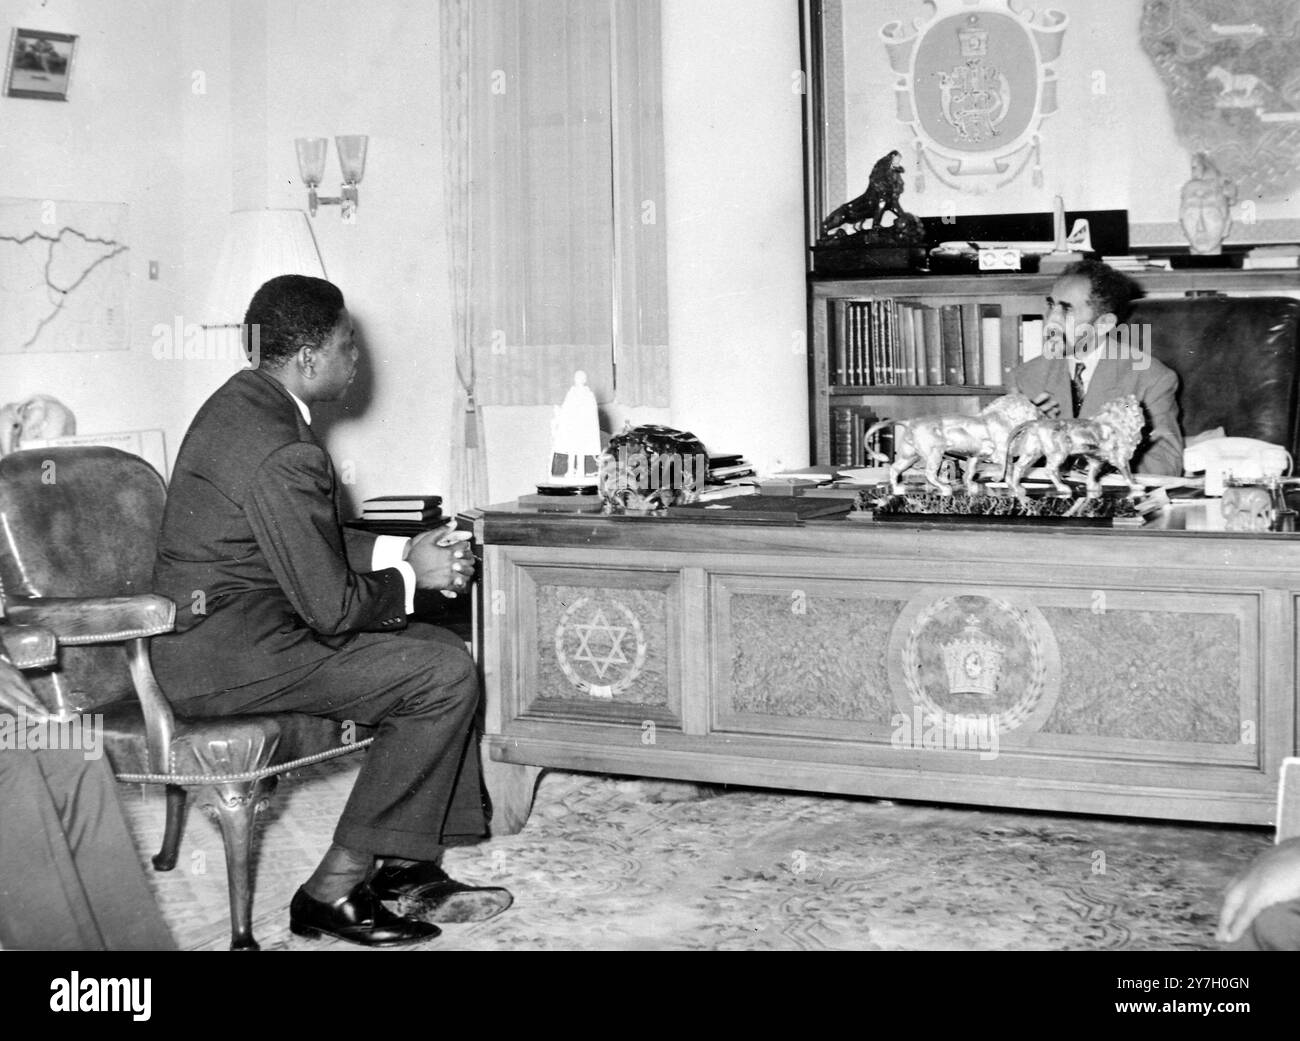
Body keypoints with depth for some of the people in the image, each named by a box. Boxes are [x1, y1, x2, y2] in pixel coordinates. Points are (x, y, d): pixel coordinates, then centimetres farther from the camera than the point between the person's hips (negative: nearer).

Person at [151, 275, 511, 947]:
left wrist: (400, 550, 8)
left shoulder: (245, 400, 9)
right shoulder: (283, 455, -24)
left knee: (440, 649, 11)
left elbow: (310, 540, 20)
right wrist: (411, 576, -3)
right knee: (445, 675, -13)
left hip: (211, 627, 11)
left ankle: (406, 868, 12)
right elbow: (332, 607, -21)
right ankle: (335, 890, -5)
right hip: (226, 652, -11)